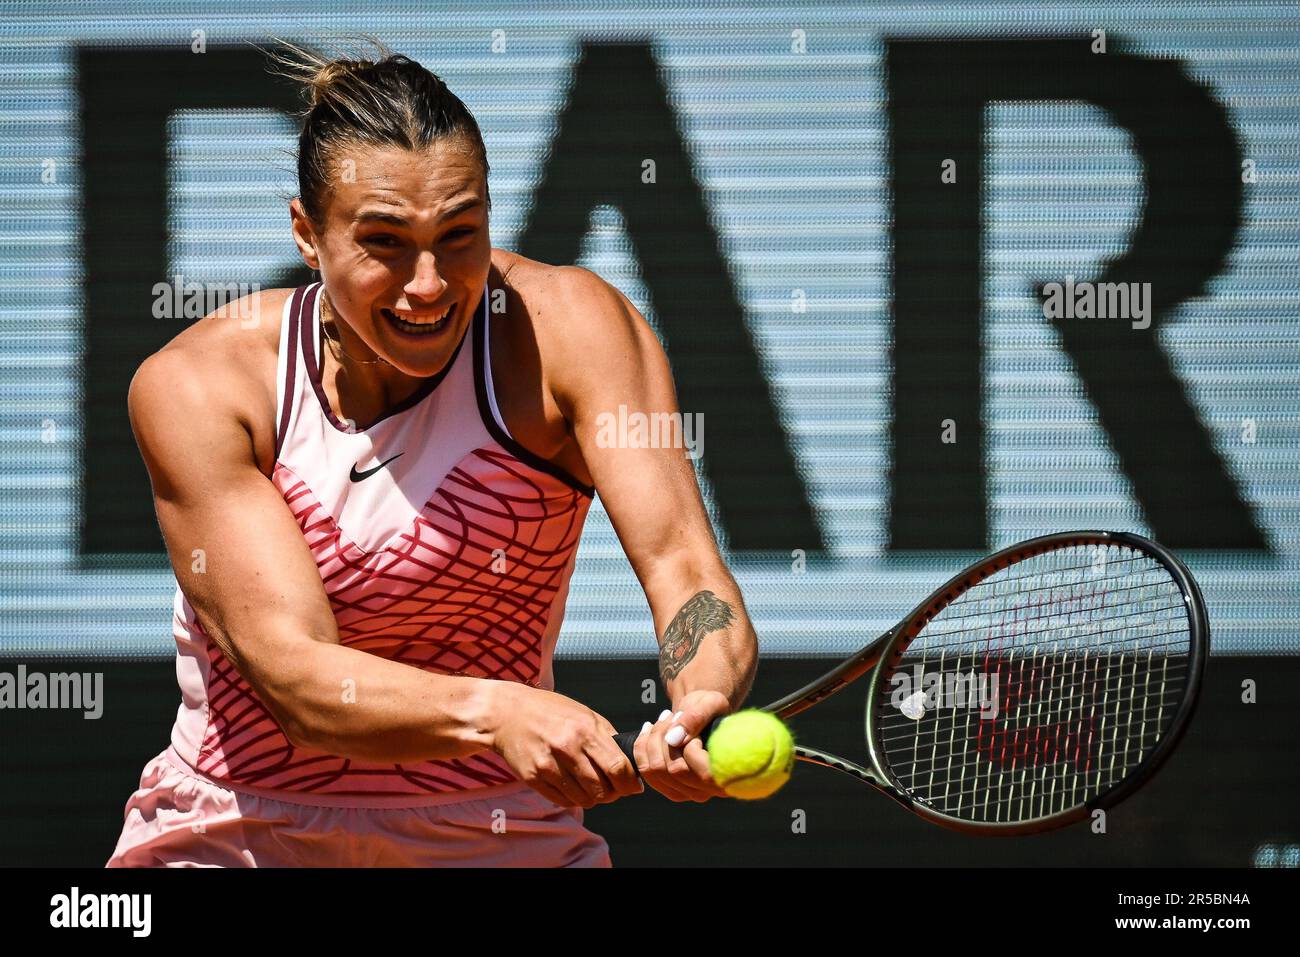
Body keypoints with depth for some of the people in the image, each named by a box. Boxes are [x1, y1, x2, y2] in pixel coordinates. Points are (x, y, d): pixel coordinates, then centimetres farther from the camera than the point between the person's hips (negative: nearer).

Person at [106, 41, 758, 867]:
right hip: (233, 833, -1)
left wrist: (703, 706, -47)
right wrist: (496, 712, -44)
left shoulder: (567, 328, -13)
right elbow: (292, 675, -25)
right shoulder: (196, 385, -15)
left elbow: (682, 567, -23)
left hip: (503, 834, 1)